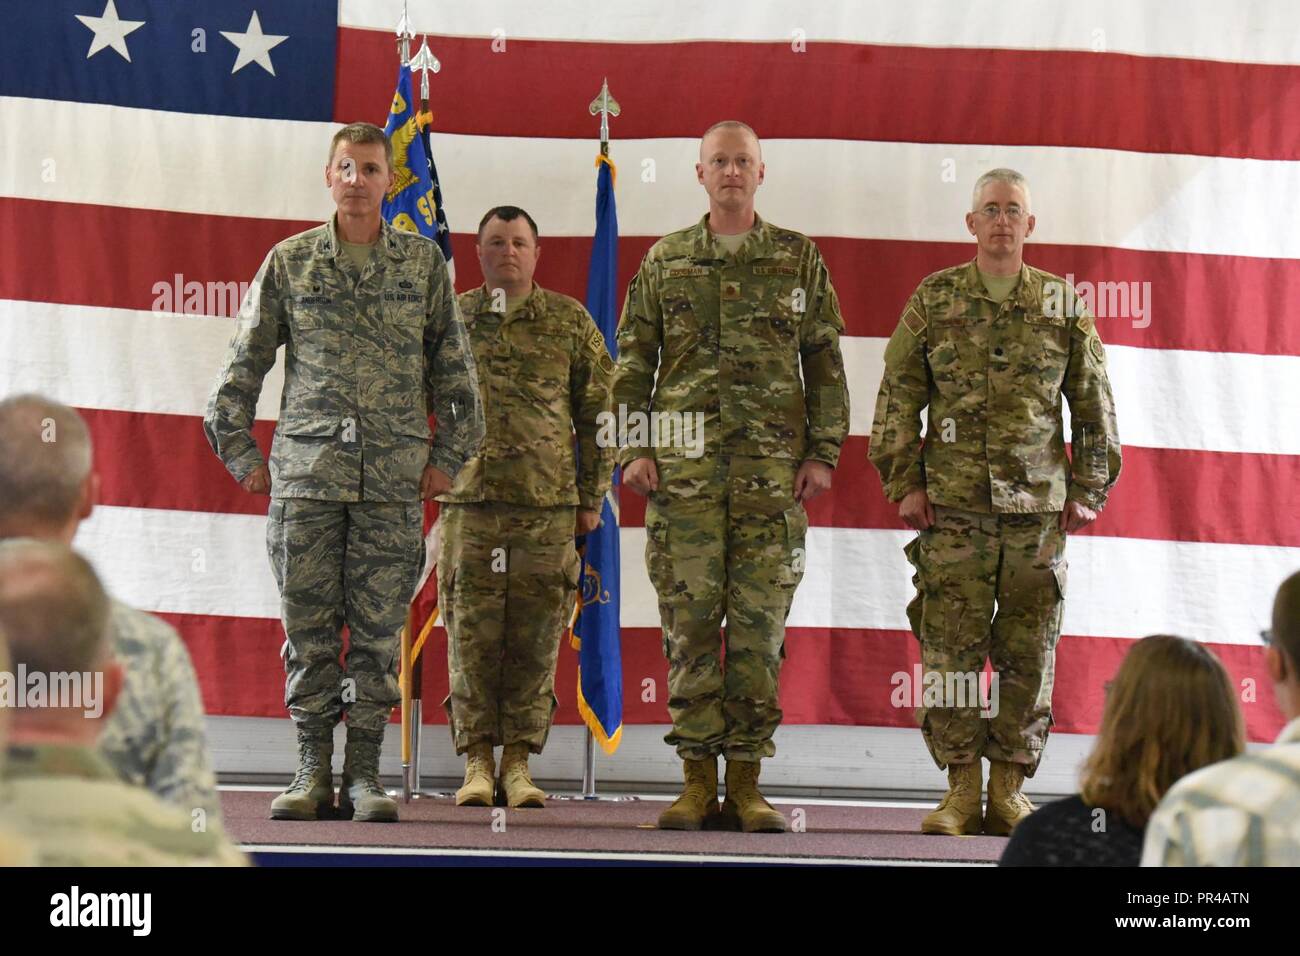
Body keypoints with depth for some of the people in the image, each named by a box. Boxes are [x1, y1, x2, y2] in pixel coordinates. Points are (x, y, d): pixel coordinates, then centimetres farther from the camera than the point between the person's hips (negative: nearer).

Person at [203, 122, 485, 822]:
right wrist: (242, 454, 7)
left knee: (378, 629, 0)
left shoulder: (423, 263, 9)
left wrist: (447, 457, 7)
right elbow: (243, 364, 11)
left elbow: (454, 369, 12)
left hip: (394, 476, 0)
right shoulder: (289, 262, 8)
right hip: (305, 471, 0)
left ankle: (364, 772, 6)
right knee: (308, 626, 1)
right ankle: (313, 772, 8)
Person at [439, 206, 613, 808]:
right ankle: (477, 763, 5)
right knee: (472, 638, -2)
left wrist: (592, 495, 7)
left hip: (549, 506, 0)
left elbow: (598, 412, 11)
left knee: (534, 640, 0)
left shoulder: (569, 321, 9)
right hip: (469, 499, 0)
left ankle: (519, 763, 8)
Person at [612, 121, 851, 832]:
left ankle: (746, 784, 3)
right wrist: (634, 449, 0)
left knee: (759, 624, -2)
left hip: (773, 467, 0)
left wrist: (824, 452, 1)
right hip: (684, 465, 0)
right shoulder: (664, 261, 12)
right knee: (690, 621, -2)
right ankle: (698, 783, 3)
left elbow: (826, 363, 10)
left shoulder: (800, 259, 11)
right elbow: (633, 363, 11)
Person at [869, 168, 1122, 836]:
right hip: (953, 506, -1)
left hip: (1038, 506, 1)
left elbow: (1093, 406, 12)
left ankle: (1010, 788, 11)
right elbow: (898, 398, 8)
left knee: (1028, 654, 2)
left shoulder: (1063, 304, 8)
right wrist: (904, 483, 1)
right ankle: (961, 789, 7)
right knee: (951, 650, -2)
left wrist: (1087, 491, 7)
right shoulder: (933, 300, 7)